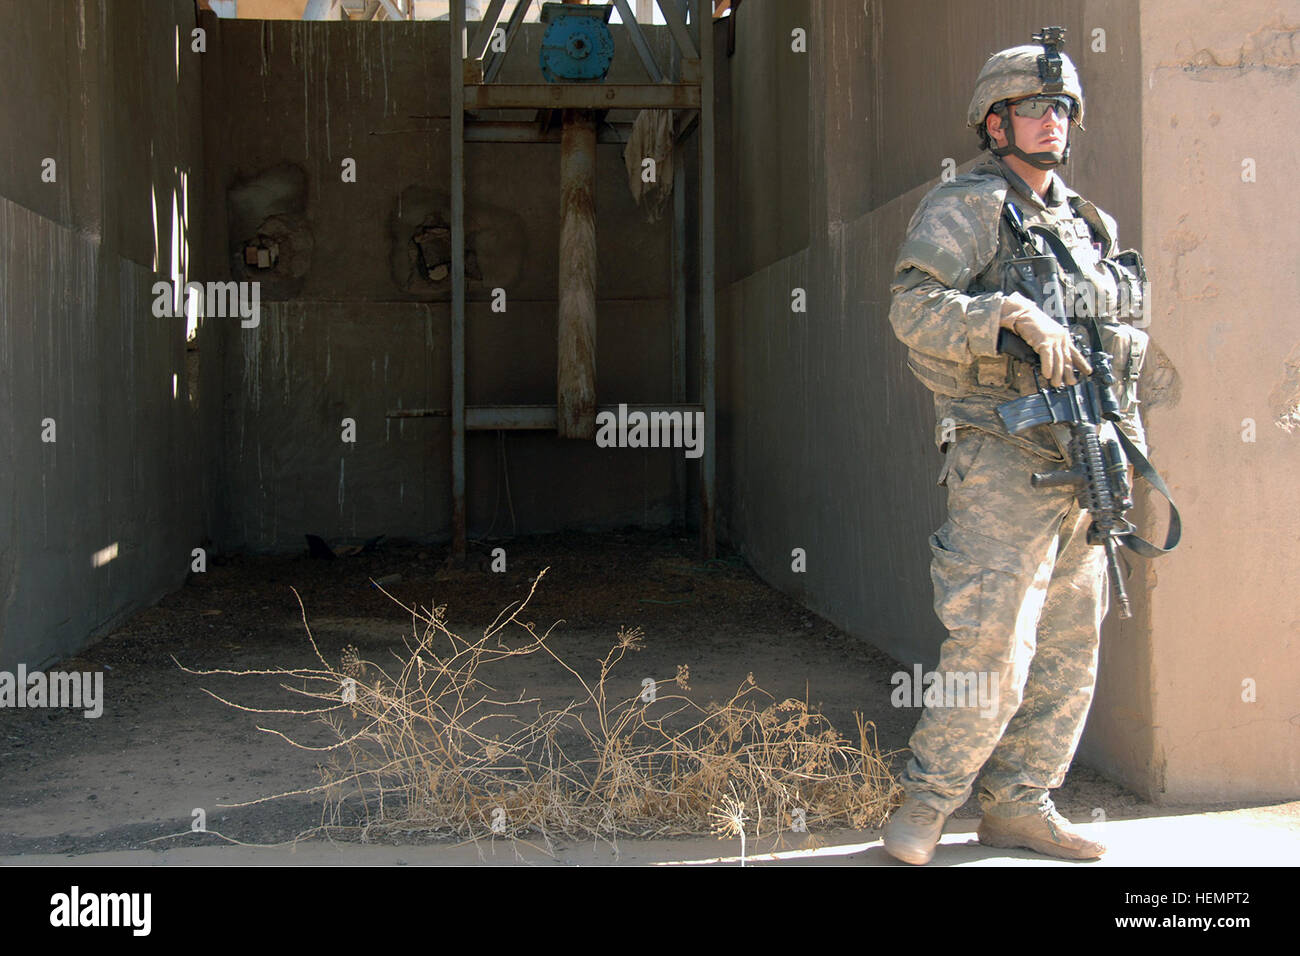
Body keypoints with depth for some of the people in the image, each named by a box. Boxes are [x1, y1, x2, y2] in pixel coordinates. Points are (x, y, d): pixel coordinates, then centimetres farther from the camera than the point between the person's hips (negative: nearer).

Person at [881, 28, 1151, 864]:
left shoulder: (1086, 224, 20)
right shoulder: (966, 208, -1)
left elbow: (1114, 338, 26)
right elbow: (915, 308, -15)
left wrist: (1127, 434, 14)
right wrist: (1015, 316, -25)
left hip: (1078, 462, 8)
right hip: (1003, 457, -8)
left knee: (1068, 649, 8)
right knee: (992, 645, -12)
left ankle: (1019, 804, 18)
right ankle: (925, 804, 1)